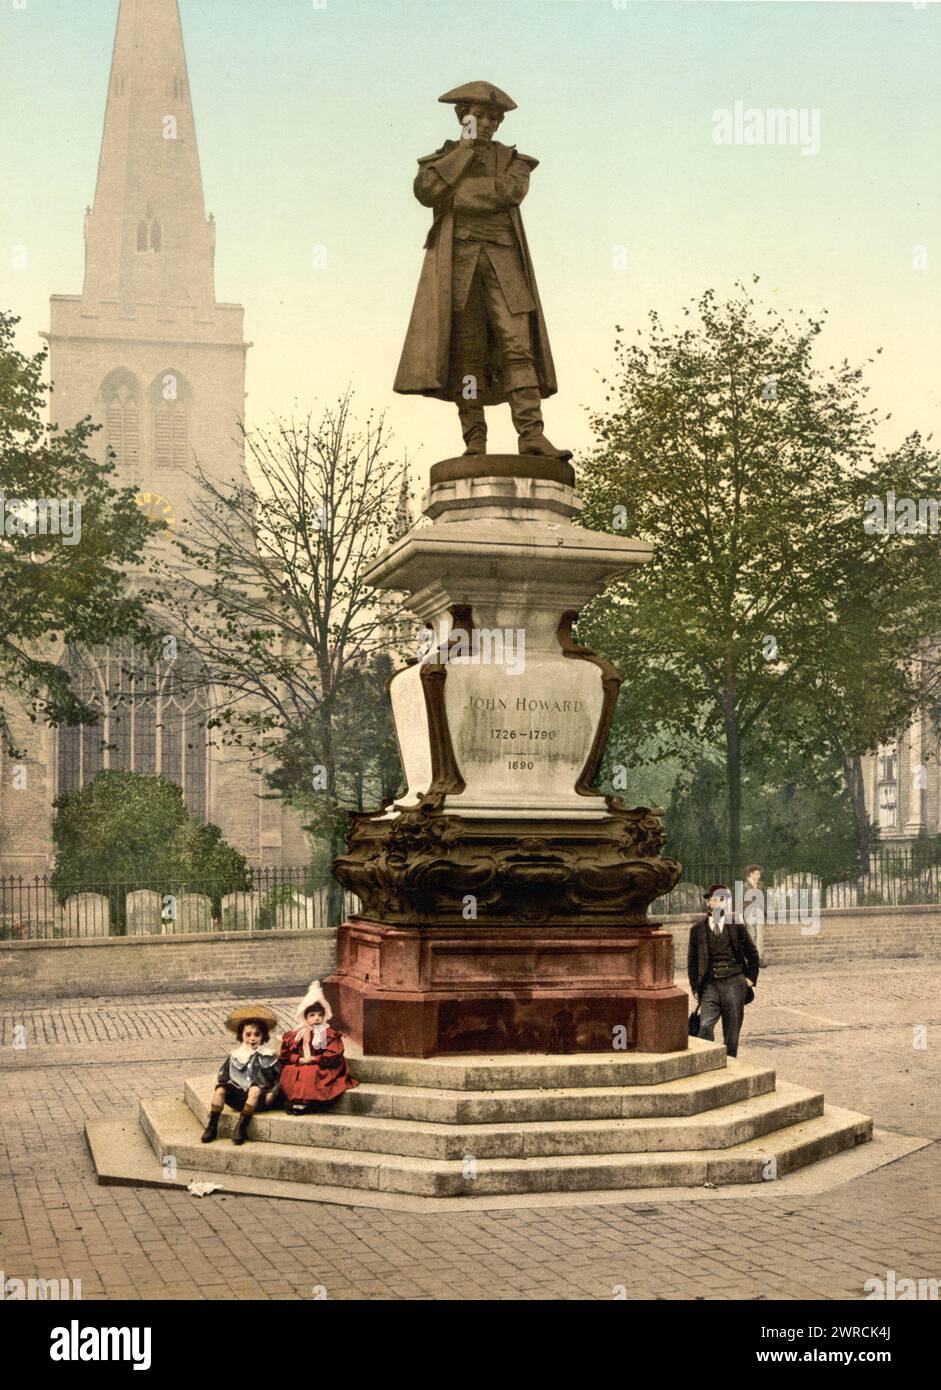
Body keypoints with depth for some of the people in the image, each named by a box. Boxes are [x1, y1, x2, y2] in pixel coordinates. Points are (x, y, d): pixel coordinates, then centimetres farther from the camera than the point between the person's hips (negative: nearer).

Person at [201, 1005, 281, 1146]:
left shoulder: (269, 1056, 8)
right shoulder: (235, 1056, 13)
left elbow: (279, 1078, 6)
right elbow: (223, 1076, 15)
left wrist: (272, 1093, -9)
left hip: (260, 1099, -3)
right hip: (239, 1097, 3)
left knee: (255, 1088, -36)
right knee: (221, 1089, -24)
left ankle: (241, 1127, -37)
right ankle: (212, 1126, -21)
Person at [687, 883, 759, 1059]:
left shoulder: (736, 926, 5)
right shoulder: (698, 929, 4)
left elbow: (752, 954, 15)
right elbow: (692, 960, 10)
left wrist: (750, 978, 7)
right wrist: (695, 986, 3)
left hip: (734, 983, 1)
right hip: (710, 985, 0)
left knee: (732, 1031, 4)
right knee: (705, 1026, -17)